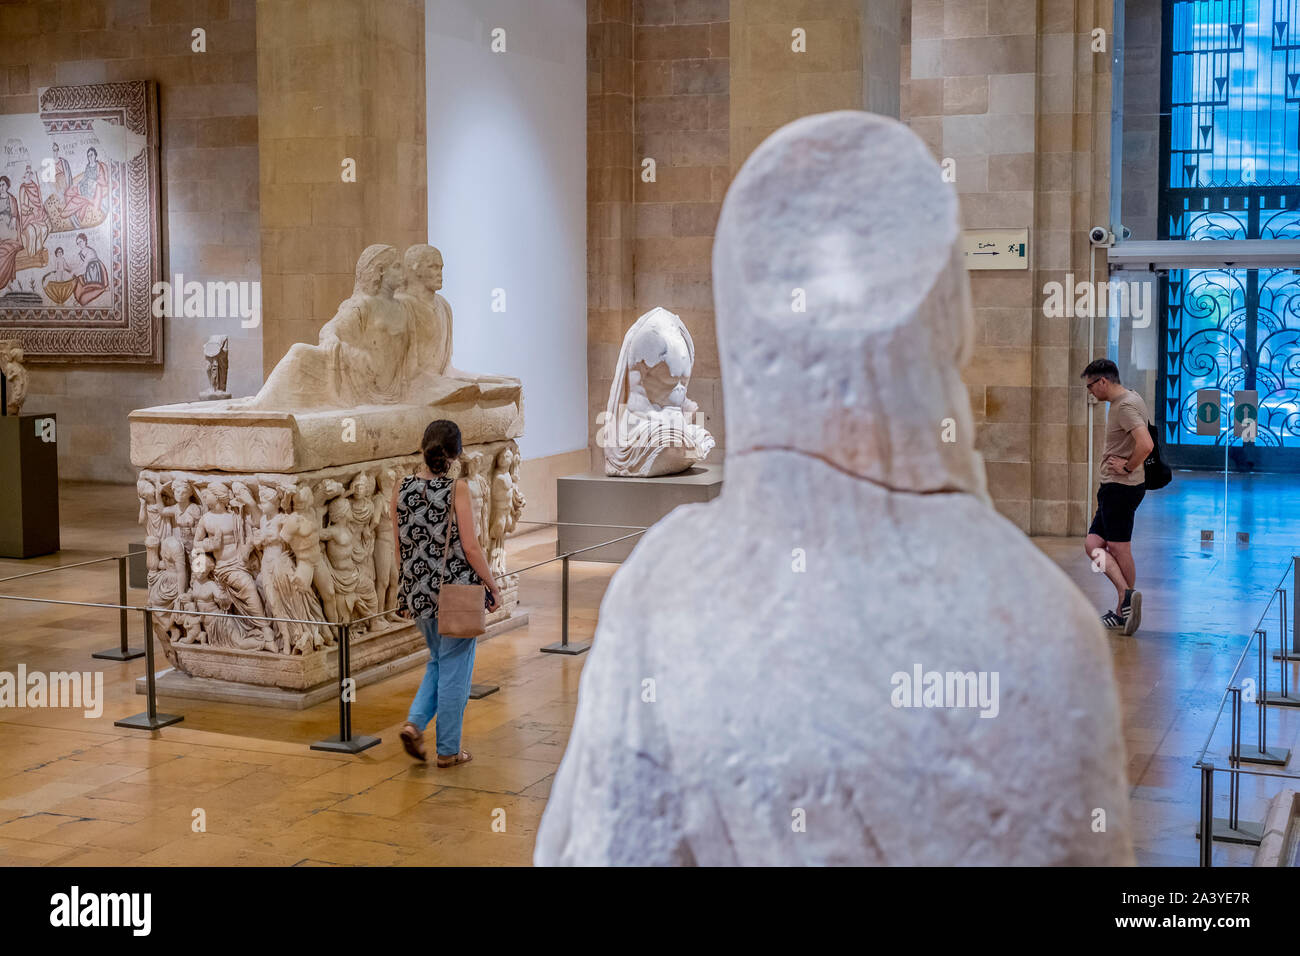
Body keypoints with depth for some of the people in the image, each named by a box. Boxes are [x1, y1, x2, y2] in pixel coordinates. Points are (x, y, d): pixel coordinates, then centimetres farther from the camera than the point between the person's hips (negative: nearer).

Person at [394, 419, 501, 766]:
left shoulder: (402, 488, 0)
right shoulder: (457, 489, -14)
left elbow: (399, 546, 7)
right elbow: (470, 547, -15)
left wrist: (405, 590, 18)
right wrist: (493, 587, -4)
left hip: (419, 590, 5)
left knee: (439, 661, 23)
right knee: (454, 667, 7)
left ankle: (414, 723, 6)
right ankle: (448, 750, 13)